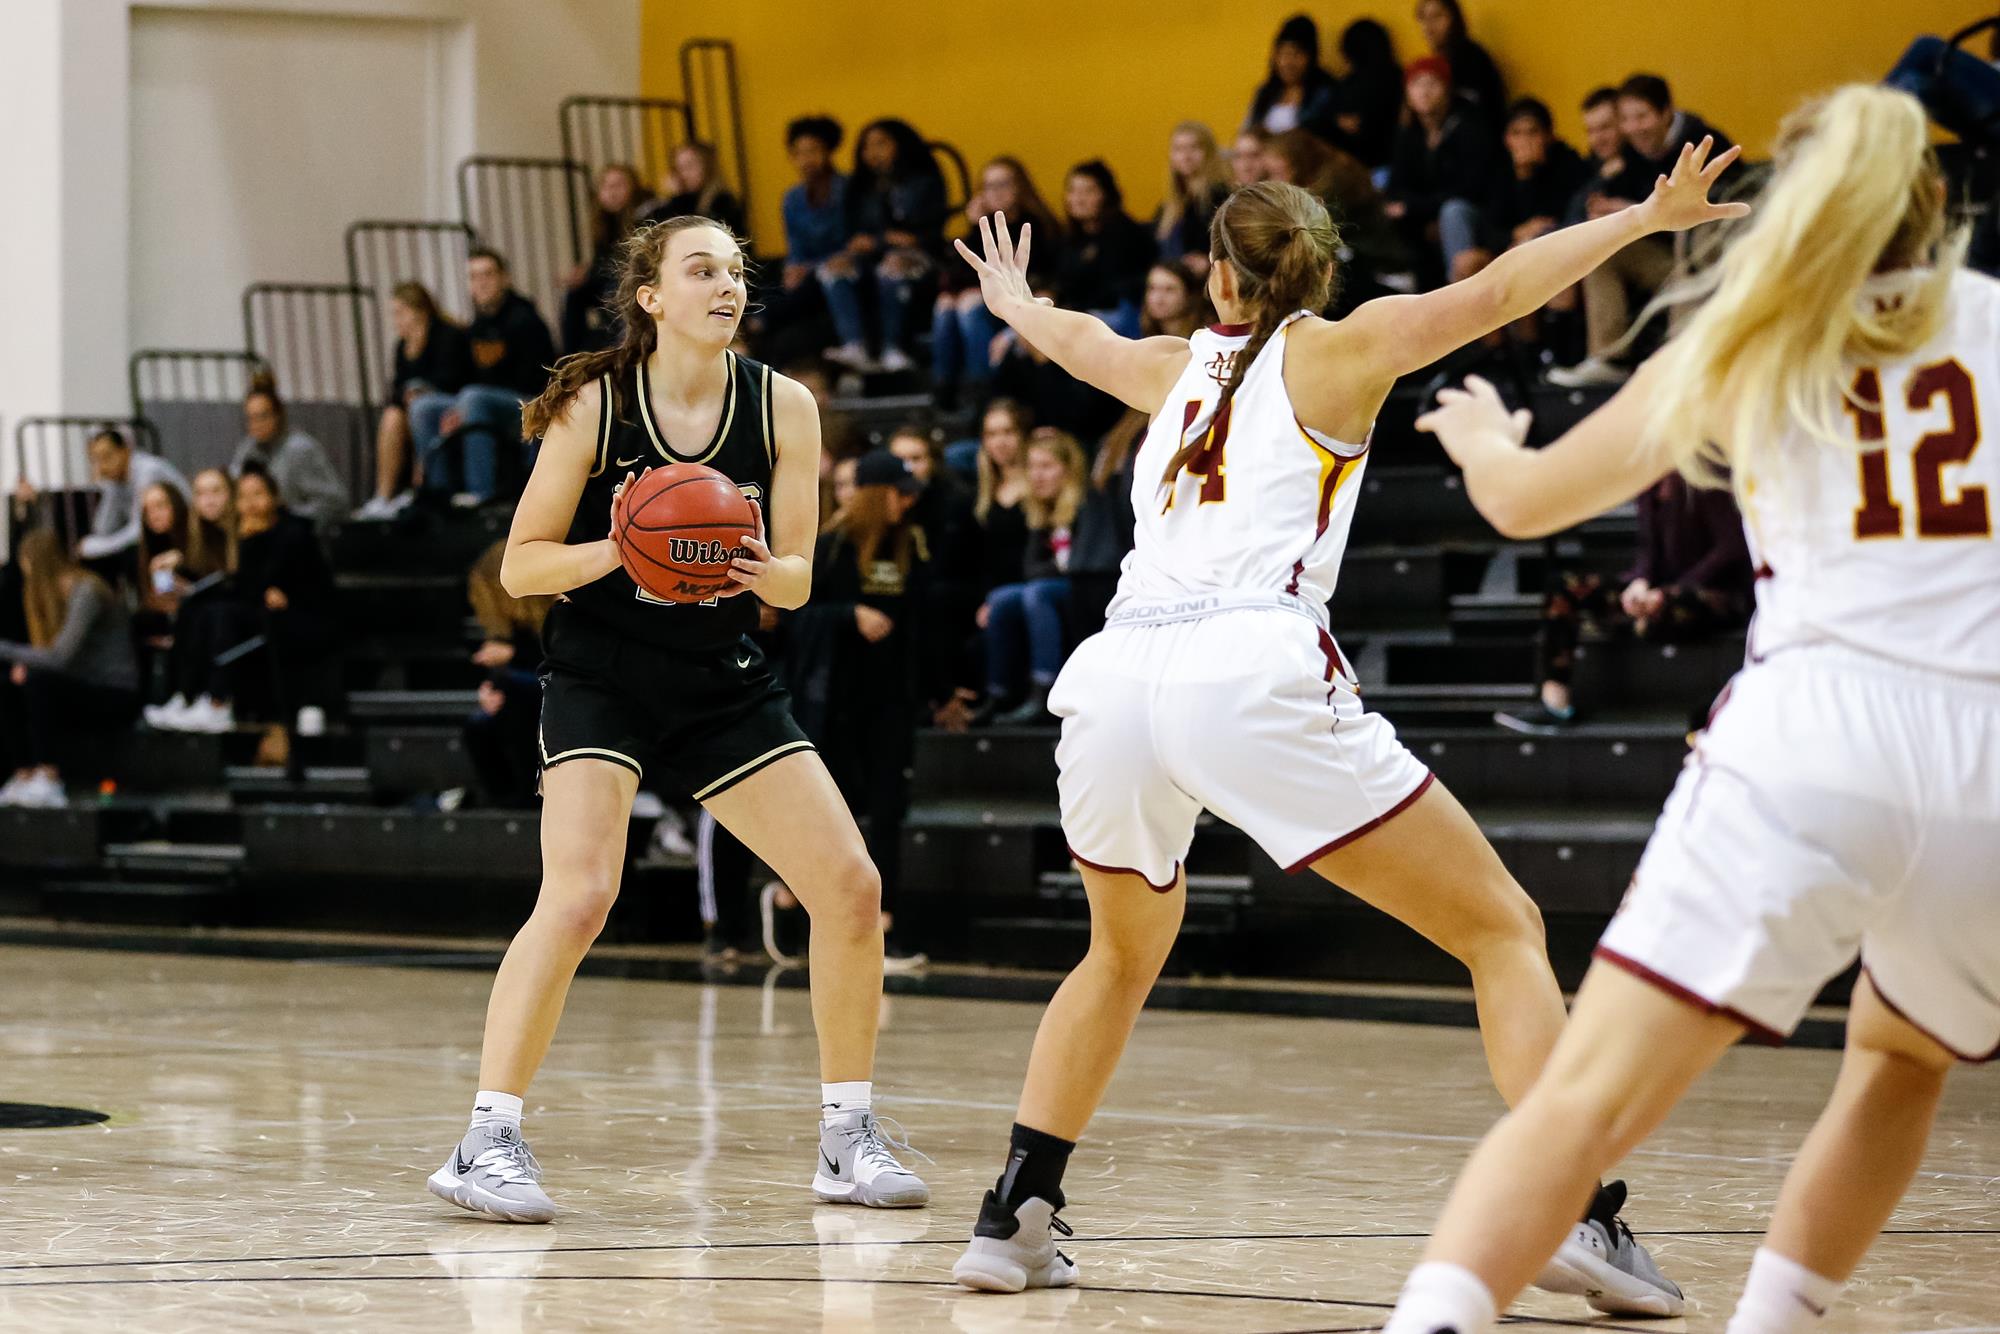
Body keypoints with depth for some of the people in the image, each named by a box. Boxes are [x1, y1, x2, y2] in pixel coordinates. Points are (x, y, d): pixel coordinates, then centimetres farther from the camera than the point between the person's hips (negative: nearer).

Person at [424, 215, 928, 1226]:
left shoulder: (783, 407, -3)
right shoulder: (594, 403, -11)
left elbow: (796, 581, 2)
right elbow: (521, 566, -8)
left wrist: (764, 572, -21)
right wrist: (616, 550, -25)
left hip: (723, 683, 4)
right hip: (601, 677, -4)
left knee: (851, 887, -3)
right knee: (579, 895, -24)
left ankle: (847, 1141, 12)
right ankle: (486, 1142, -19)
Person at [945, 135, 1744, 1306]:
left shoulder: (1177, 367, 28)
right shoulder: (1337, 350, 15)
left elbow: (1075, 338, 50)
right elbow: (1485, 297, -2)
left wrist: (1015, 302, 71)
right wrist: (1645, 216, 0)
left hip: (1114, 682, 5)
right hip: (1253, 672, -5)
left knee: (1126, 953, 32)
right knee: (1503, 929, 1)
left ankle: (1015, 1218, 22)